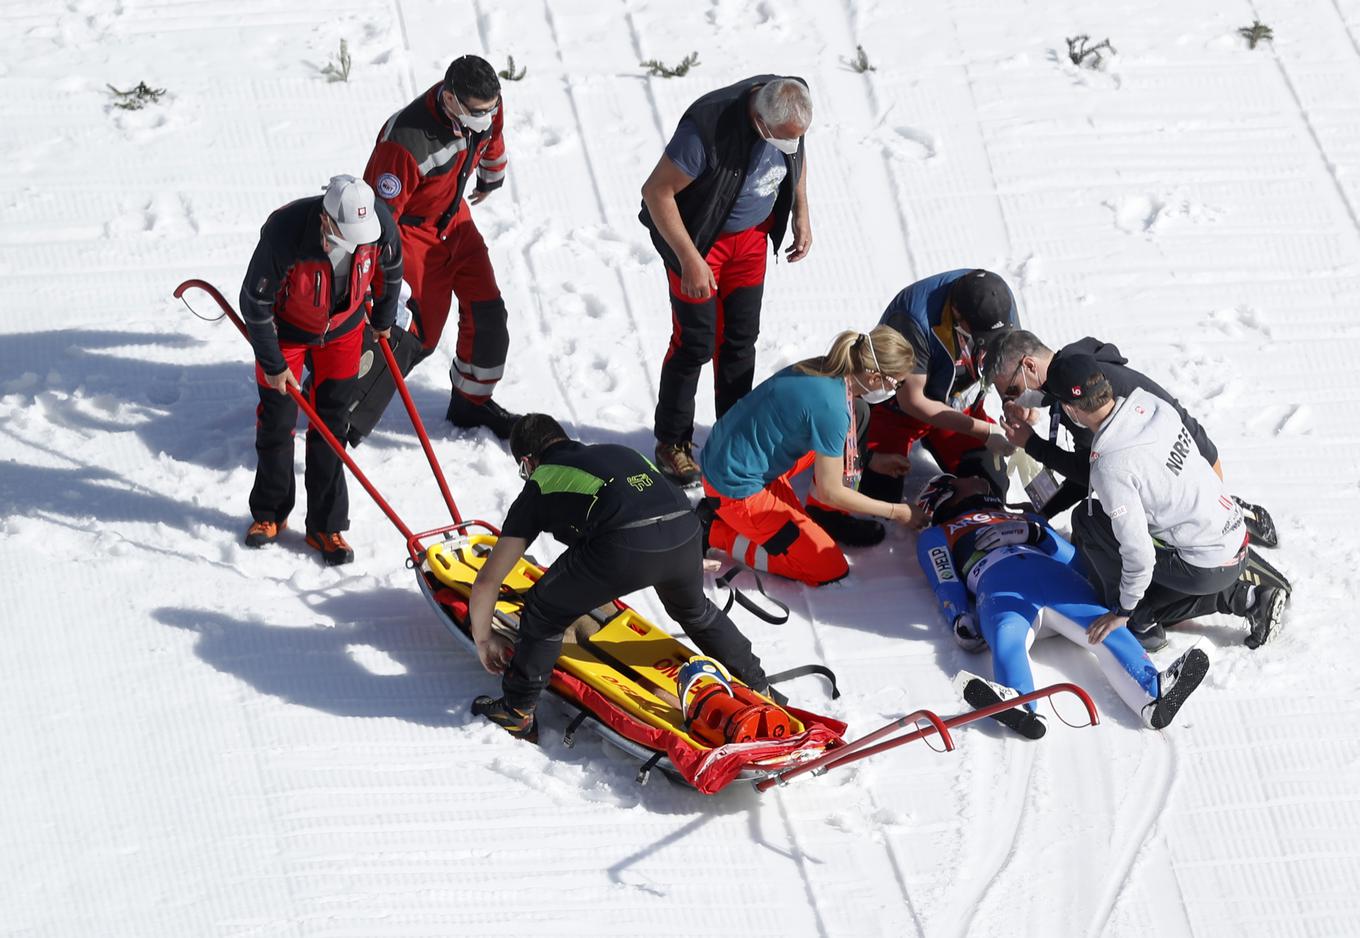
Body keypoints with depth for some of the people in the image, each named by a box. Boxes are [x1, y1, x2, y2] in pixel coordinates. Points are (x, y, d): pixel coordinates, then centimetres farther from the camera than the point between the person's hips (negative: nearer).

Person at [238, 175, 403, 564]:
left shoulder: (379, 222, -28)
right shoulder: (285, 233, -39)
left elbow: (389, 269, -2)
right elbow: (255, 302, -23)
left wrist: (383, 319, 15)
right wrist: (272, 364, -15)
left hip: (343, 329, 2)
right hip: (286, 328, -2)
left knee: (331, 426, 5)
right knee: (277, 422, 8)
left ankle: (325, 526, 15)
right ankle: (269, 514, 28)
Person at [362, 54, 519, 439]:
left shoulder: (485, 106, -16)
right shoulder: (405, 142, -38)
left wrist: (492, 175, 32)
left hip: (455, 219, 7)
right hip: (410, 230, -7)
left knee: (487, 313, 5)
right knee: (417, 335, -7)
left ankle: (472, 401, 27)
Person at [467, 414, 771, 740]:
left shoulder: (540, 485, 24)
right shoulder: (617, 452, 36)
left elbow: (487, 581, 26)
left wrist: (483, 639, 41)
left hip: (624, 548, -5)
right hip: (685, 530, 5)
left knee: (543, 614, 19)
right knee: (693, 609, 37)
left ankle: (515, 712, 24)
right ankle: (756, 684, 51)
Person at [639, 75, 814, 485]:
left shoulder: (791, 108, -18)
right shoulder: (707, 129, -39)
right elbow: (656, 192, -29)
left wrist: (801, 215, 5)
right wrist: (689, 260, -28)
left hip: (751, 233, 6)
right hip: (697, 235, -6)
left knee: (741, 338, 13)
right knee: (695, 342, -2)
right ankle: (672, 443, 15)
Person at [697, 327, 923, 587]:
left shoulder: (822, 369, -2)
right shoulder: (831, 407, -27)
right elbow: (830, 492, -16)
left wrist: (872, 460, 20)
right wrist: (895, 512, -5)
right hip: (736, 492, -9)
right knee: (831, 570, -4)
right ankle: (721, 533, -1)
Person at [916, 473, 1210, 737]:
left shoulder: (1025, 521, 44)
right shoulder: (935, 537, 38)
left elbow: (1074, 559, 26)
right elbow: (947, 586, 17)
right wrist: (961, 622, -4)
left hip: (1055, 577, 3)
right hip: (999, 587, -3)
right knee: (1008, 637, -38)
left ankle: (1155, 696, -53)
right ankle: (1018, 707, -70)